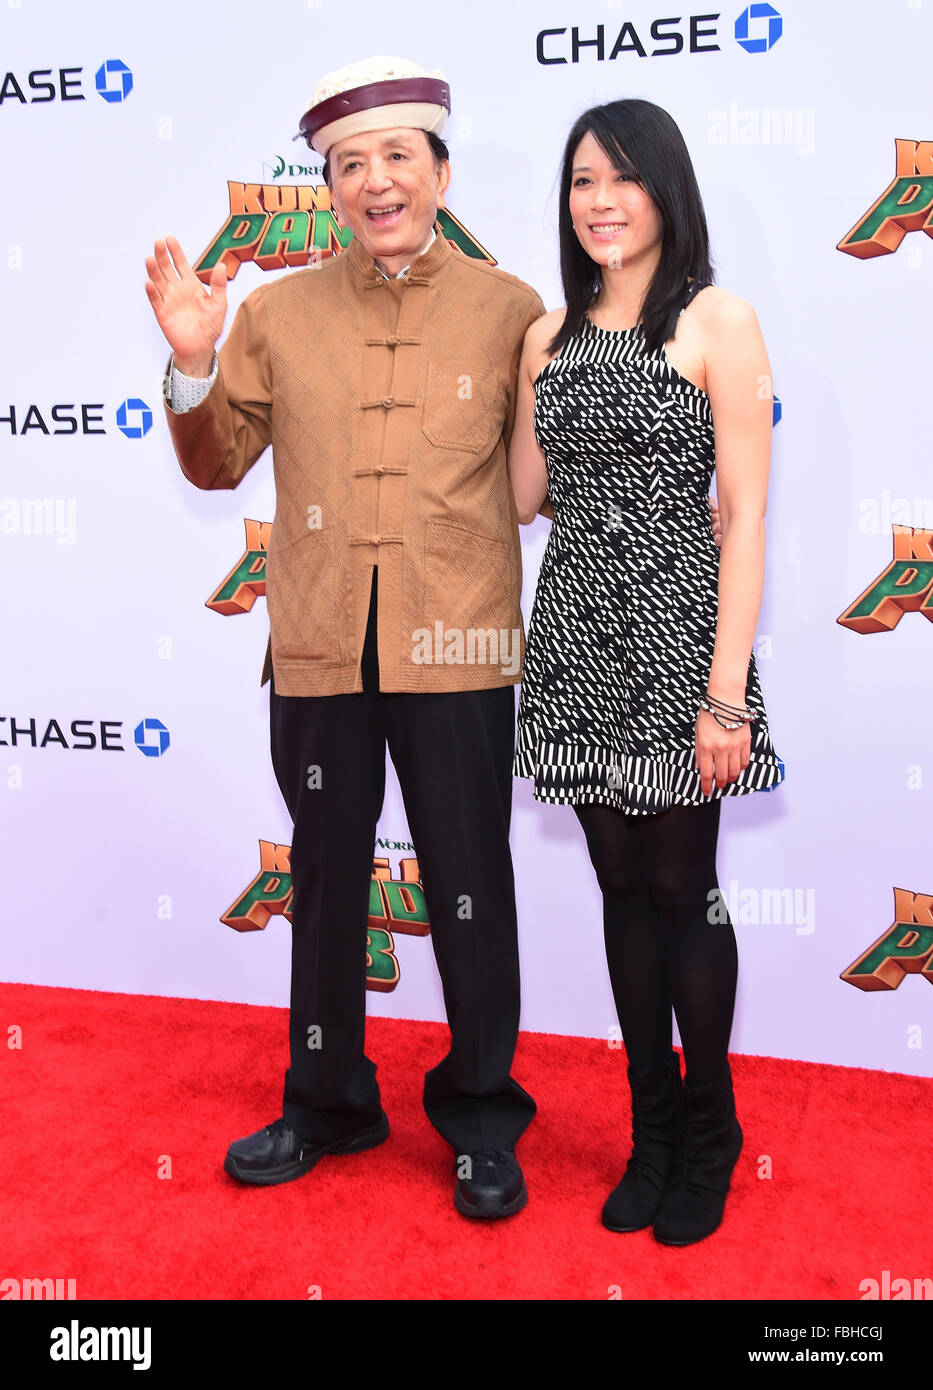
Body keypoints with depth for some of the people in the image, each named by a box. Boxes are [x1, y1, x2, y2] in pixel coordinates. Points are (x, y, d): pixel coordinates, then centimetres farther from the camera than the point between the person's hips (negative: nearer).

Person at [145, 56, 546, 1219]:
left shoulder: (509, 309, 4)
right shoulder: (278, 310, 9)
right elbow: (217, 464, 12)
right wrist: (192, 364, -3)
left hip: (456, 646, -2)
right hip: (318, 647, 3)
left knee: (470, 889, 6)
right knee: (326, 882, 15)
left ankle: (481, 1116, 27)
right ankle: (327, 1102, 35)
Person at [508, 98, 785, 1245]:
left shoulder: (718, 321, -5)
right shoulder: (550, 334, 11)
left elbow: (745, 516, -10)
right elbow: (523, 495, 11)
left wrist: (727, 694, -15)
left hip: (674, 634, -5)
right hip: (578, 637, 5)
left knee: (681, 890, 4)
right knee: (623, 889, 12)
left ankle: (707, 1134, 26)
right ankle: (652, 1129, 28)